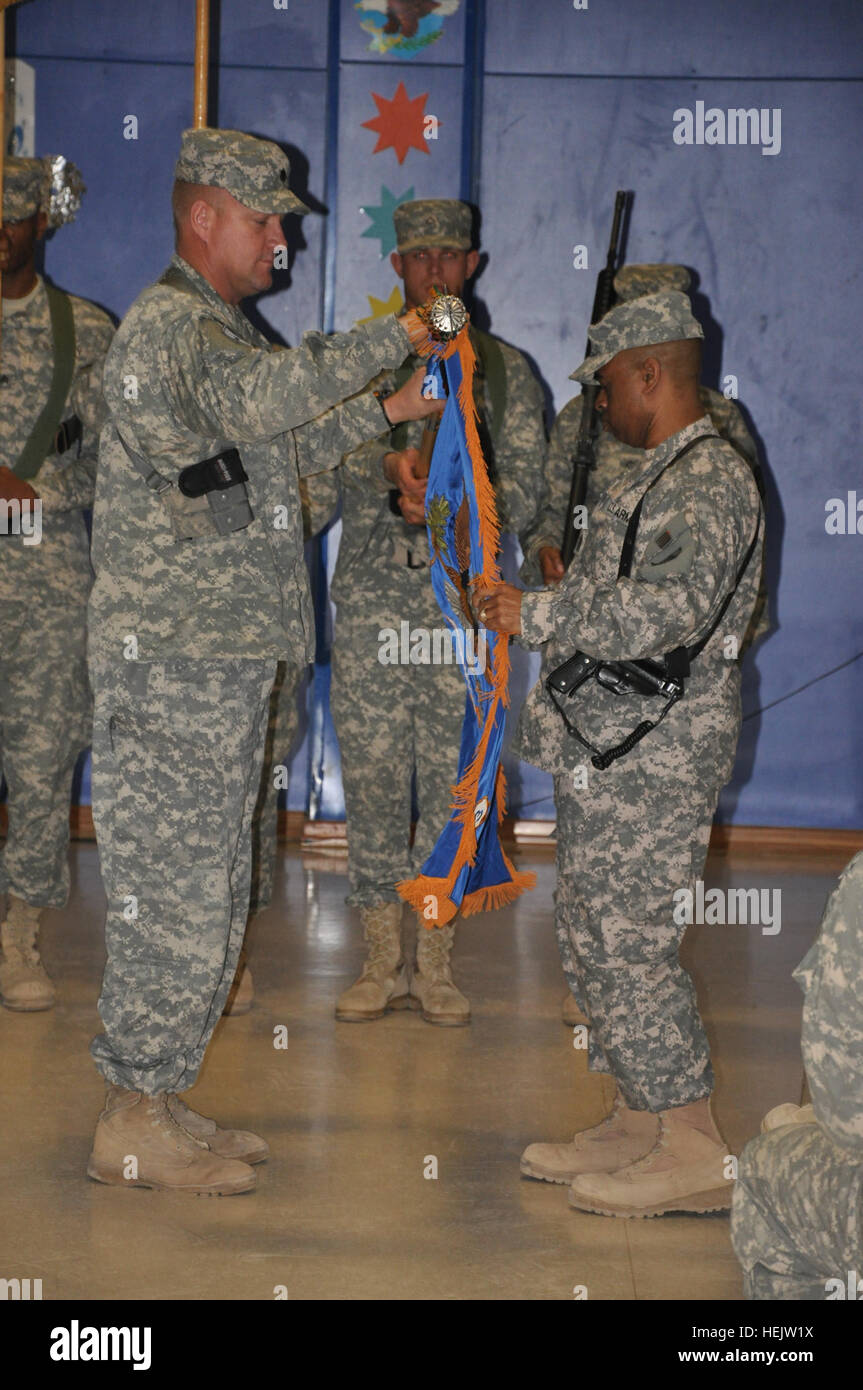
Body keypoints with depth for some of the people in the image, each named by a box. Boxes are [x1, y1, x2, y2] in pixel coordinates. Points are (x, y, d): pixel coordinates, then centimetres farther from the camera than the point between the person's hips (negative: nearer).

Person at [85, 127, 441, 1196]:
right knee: (174, 896, -6)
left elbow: (272, 453, 27)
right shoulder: (171, 322, -12)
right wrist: (397, 336, -23)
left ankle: (157, 1106, 22)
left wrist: (383, 413, 19)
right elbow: (270, 397, -31)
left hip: (223, 663, 10)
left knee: (206, 895, 13)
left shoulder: (211, 327, 21)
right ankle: (133, 1124, 4)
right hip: (171, 667, -10)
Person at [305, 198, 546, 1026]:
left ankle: (435, 964, 16)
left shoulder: (504, 371, 6)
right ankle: (384, 963, 15)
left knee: (452, 783, 3)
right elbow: (322, 481, 5)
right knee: (371, 780, 3)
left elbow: (522, 497, -1)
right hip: (369, 606, 1)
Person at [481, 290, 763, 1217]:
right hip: (604, 742, 10)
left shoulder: (711, 478, -14)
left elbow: (673, 610, -27)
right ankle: (638, 1122, 23)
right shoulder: (654, 475, 18)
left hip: (654, 750, -10)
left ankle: (696, 1151, 1)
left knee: (630, 940, -8)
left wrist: (536, 618, -24)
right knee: (597, 933, 13)